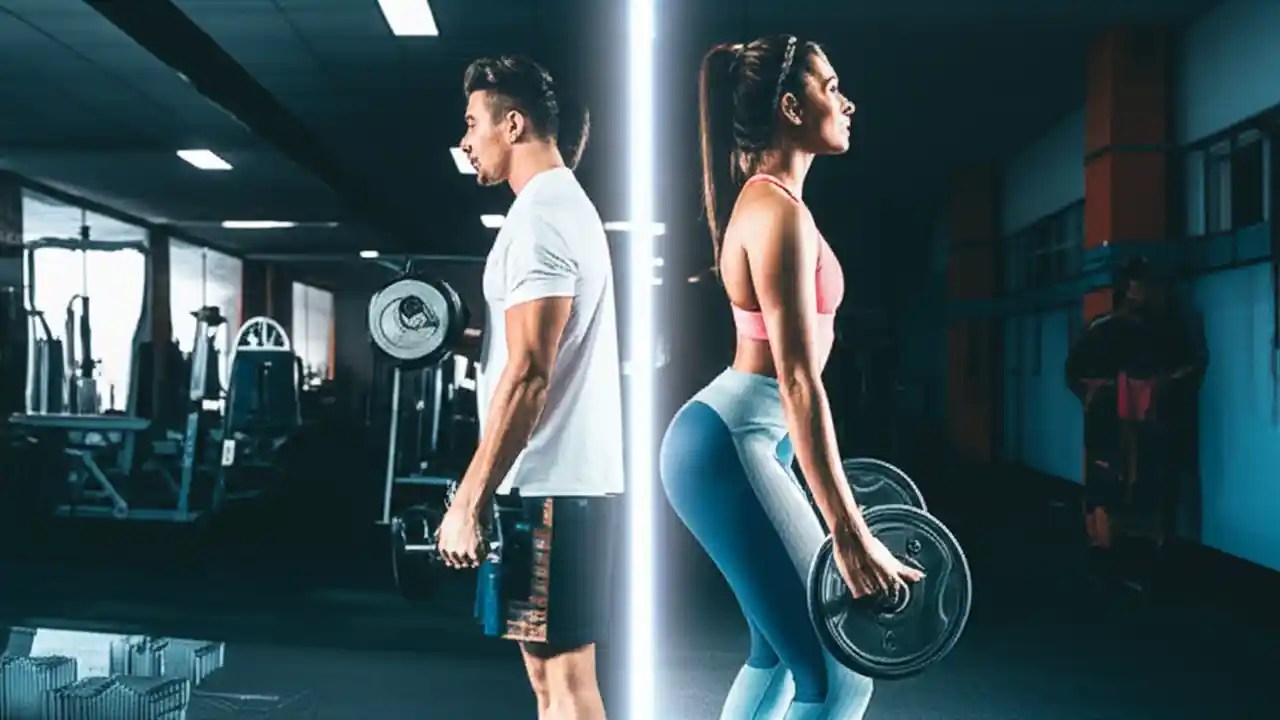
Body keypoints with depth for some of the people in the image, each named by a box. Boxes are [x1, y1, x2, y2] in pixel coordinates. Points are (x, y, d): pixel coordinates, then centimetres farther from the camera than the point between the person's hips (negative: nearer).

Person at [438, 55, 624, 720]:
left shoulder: (539, 216, -13)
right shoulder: (564, 206, 20)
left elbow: (527, 375, -22)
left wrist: (468, 500, -20)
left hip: (550, 486, -10)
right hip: (560, 480, 10)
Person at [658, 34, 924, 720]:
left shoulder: (763, 199, 15)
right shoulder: (780, 212, -16)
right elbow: (799, 383, -22)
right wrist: (849, 534, -23)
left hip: (739, 441, 11)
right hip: (728, 448, -11)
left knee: (780, 652, 22)